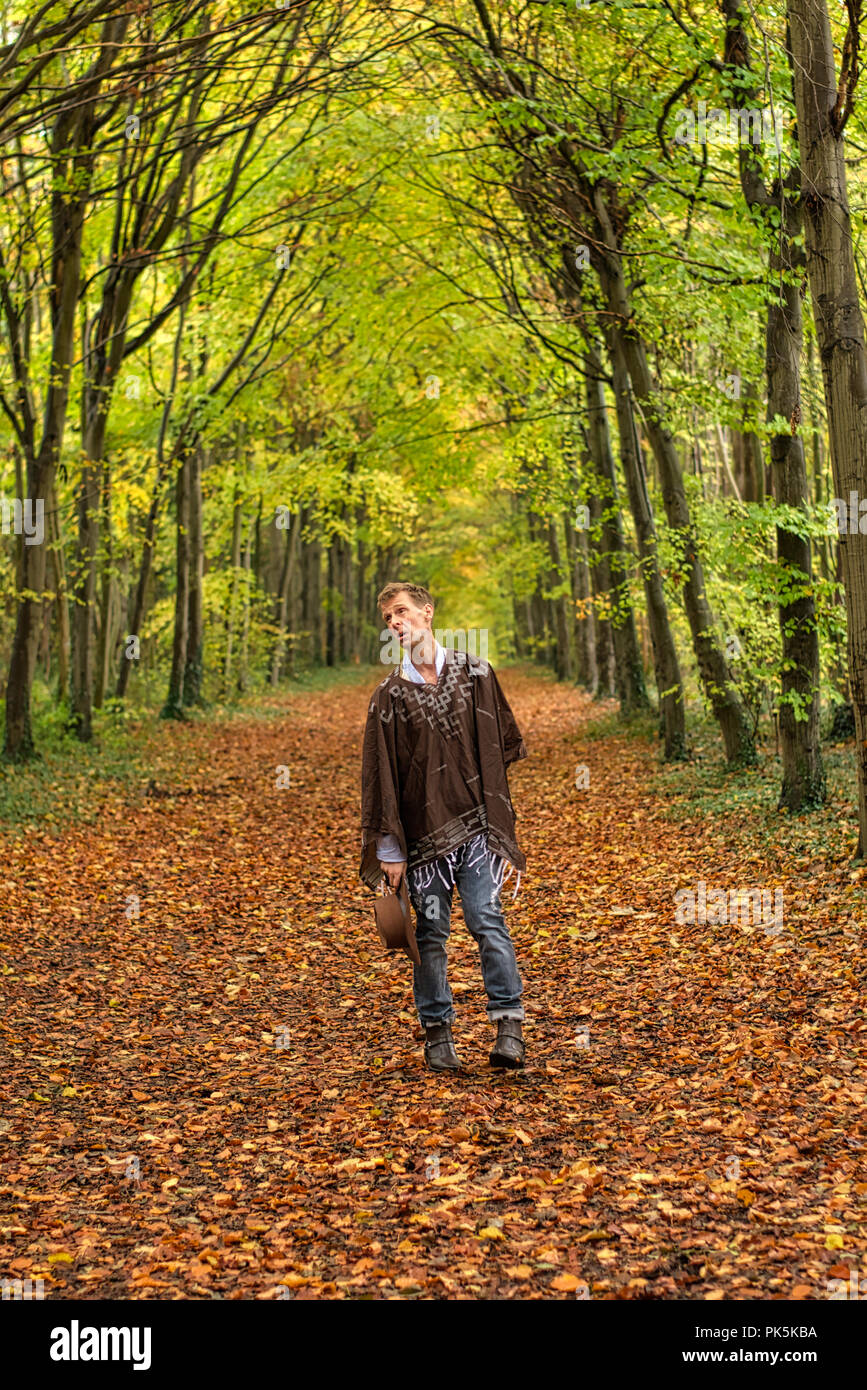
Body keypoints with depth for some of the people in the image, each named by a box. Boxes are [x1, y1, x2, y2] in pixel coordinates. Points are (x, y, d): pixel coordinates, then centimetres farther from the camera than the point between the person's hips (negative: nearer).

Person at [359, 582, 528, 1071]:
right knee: (431, 932, 3)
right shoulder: (390, 695, 7)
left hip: (476, 824, -1)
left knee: (487, 920, -12)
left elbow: (504, 750, 9)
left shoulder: (475, 673, 8)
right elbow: (381, 776, 4)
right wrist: (390, 849, -2)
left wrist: (503, 829, 4)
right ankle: (438, 1035, 11)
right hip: (422, 832, 1)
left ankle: (510, 1028, -9)